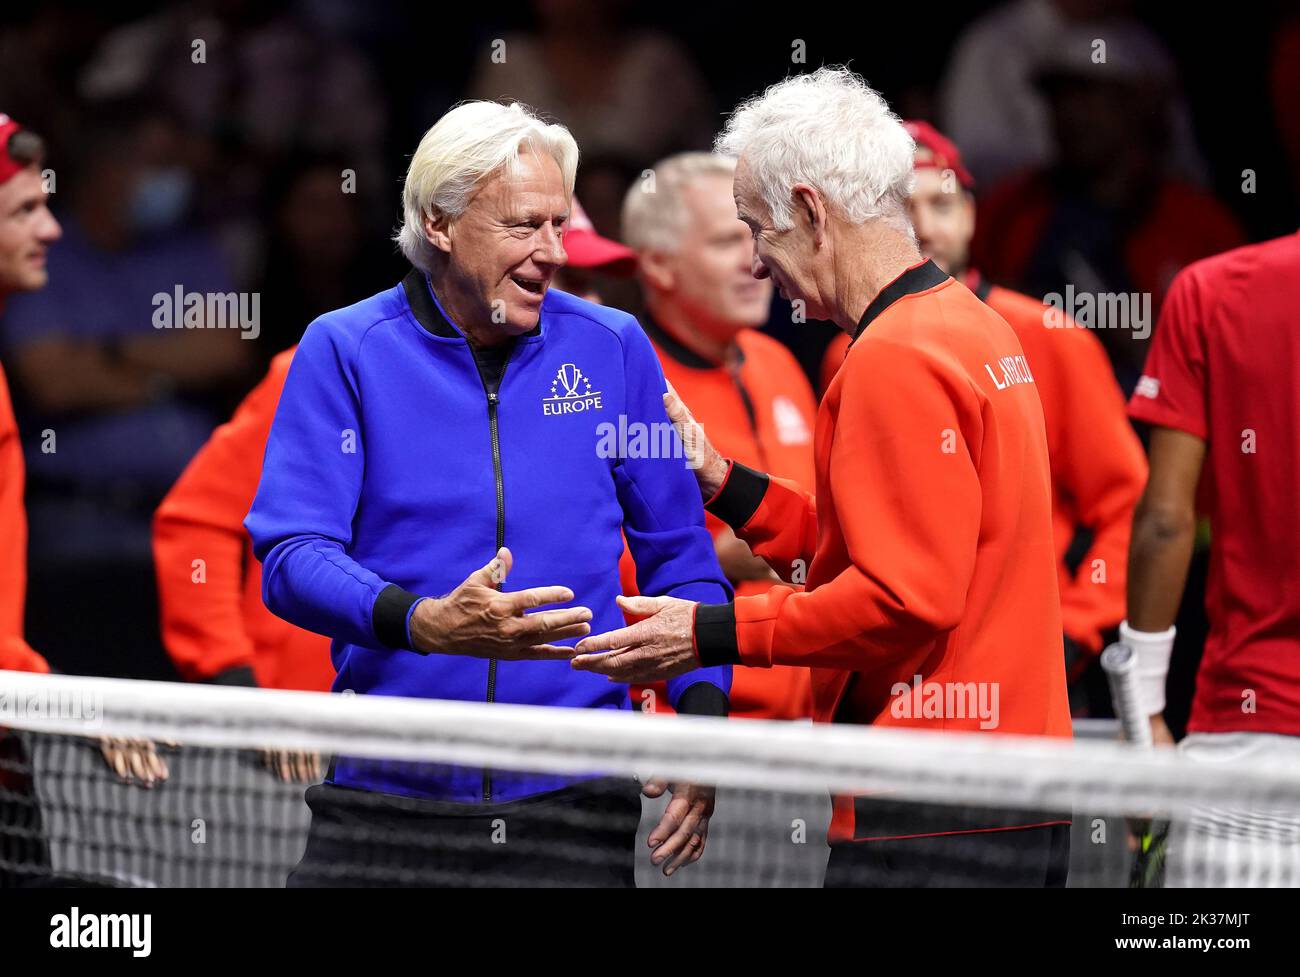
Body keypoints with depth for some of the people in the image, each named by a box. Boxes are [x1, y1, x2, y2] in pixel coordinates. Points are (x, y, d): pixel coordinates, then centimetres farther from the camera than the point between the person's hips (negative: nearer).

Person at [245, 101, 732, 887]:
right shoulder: (342, 351, 1)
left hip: (572, 800, 1)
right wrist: (425, 623, -24)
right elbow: (292, 555, -7)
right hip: (387, 790, -1)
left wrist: (702, 711, -4)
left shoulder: (615, 349, 7)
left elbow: (678, 555, 11)